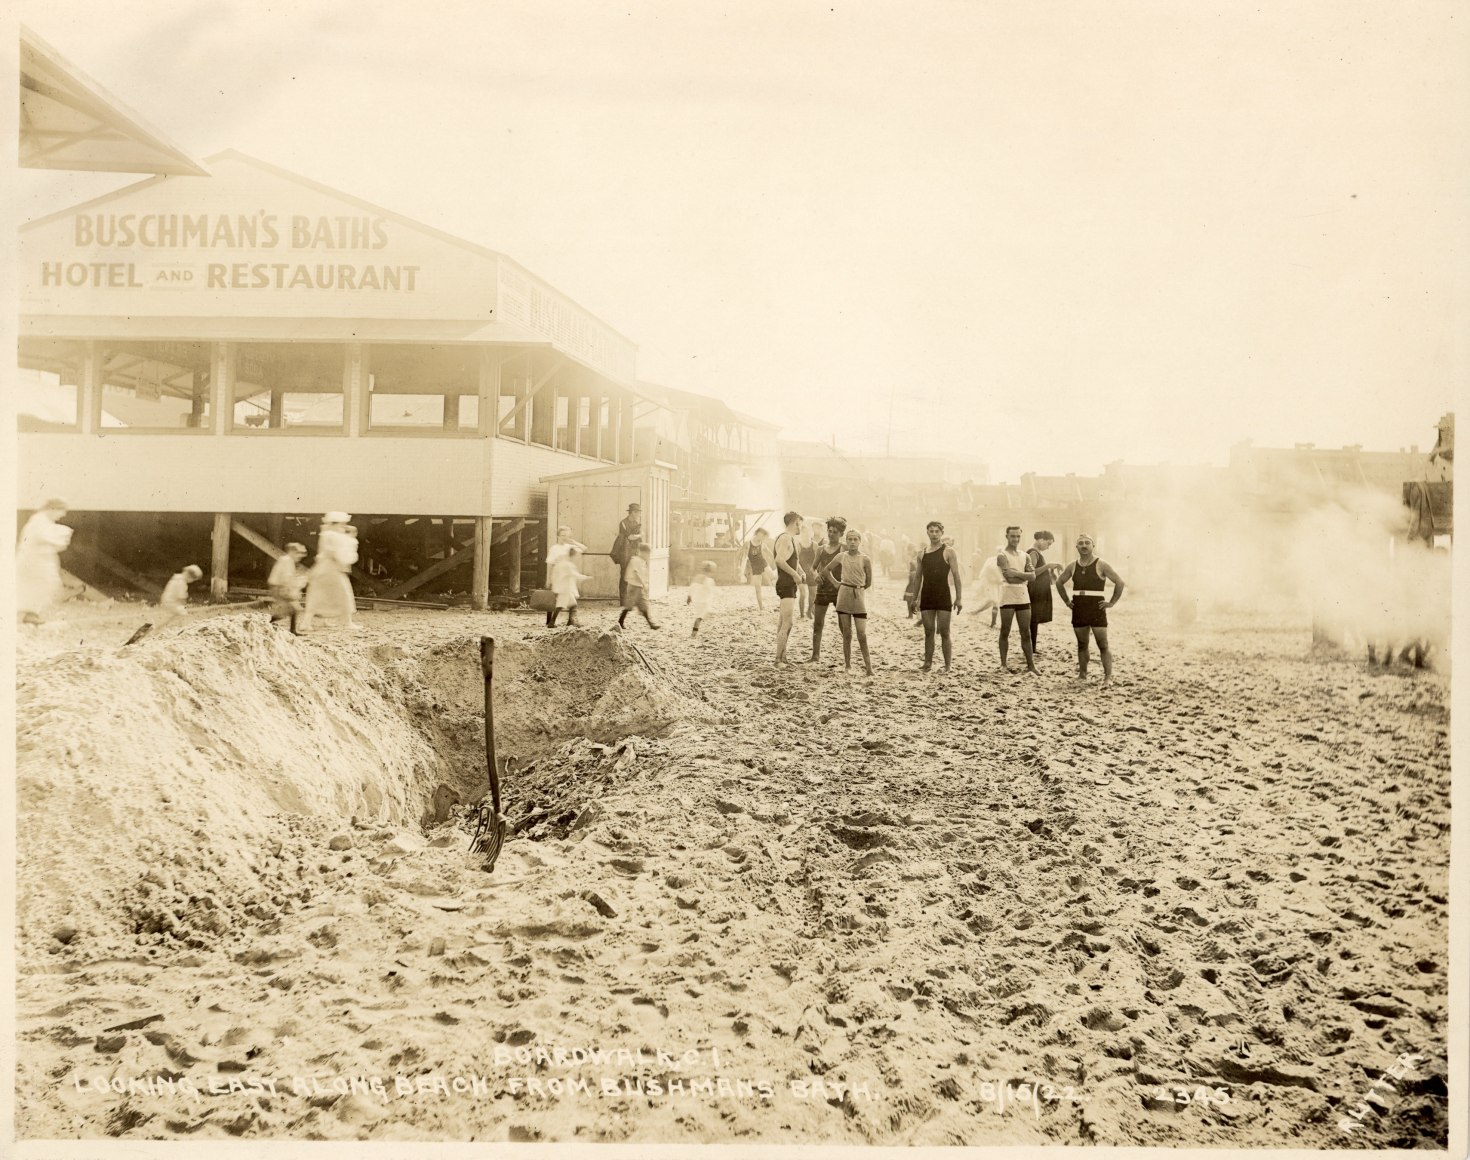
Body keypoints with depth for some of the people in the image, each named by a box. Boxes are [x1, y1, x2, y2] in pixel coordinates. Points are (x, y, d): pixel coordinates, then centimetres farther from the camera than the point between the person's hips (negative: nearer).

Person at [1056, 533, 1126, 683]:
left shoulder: (1100, 565, -6)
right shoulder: (1072, 566, 7)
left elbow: (1119, 582, -6)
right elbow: (1059, 582, 21)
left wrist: (1111, 603, -9)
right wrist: (1067, 601, 11)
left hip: (1097, 608, -4)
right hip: (1078, 609, 4)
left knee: (1103, 646, -6)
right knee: (1082, 645, 10)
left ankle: (1108, 677, -5)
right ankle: (1082, 675, 18)